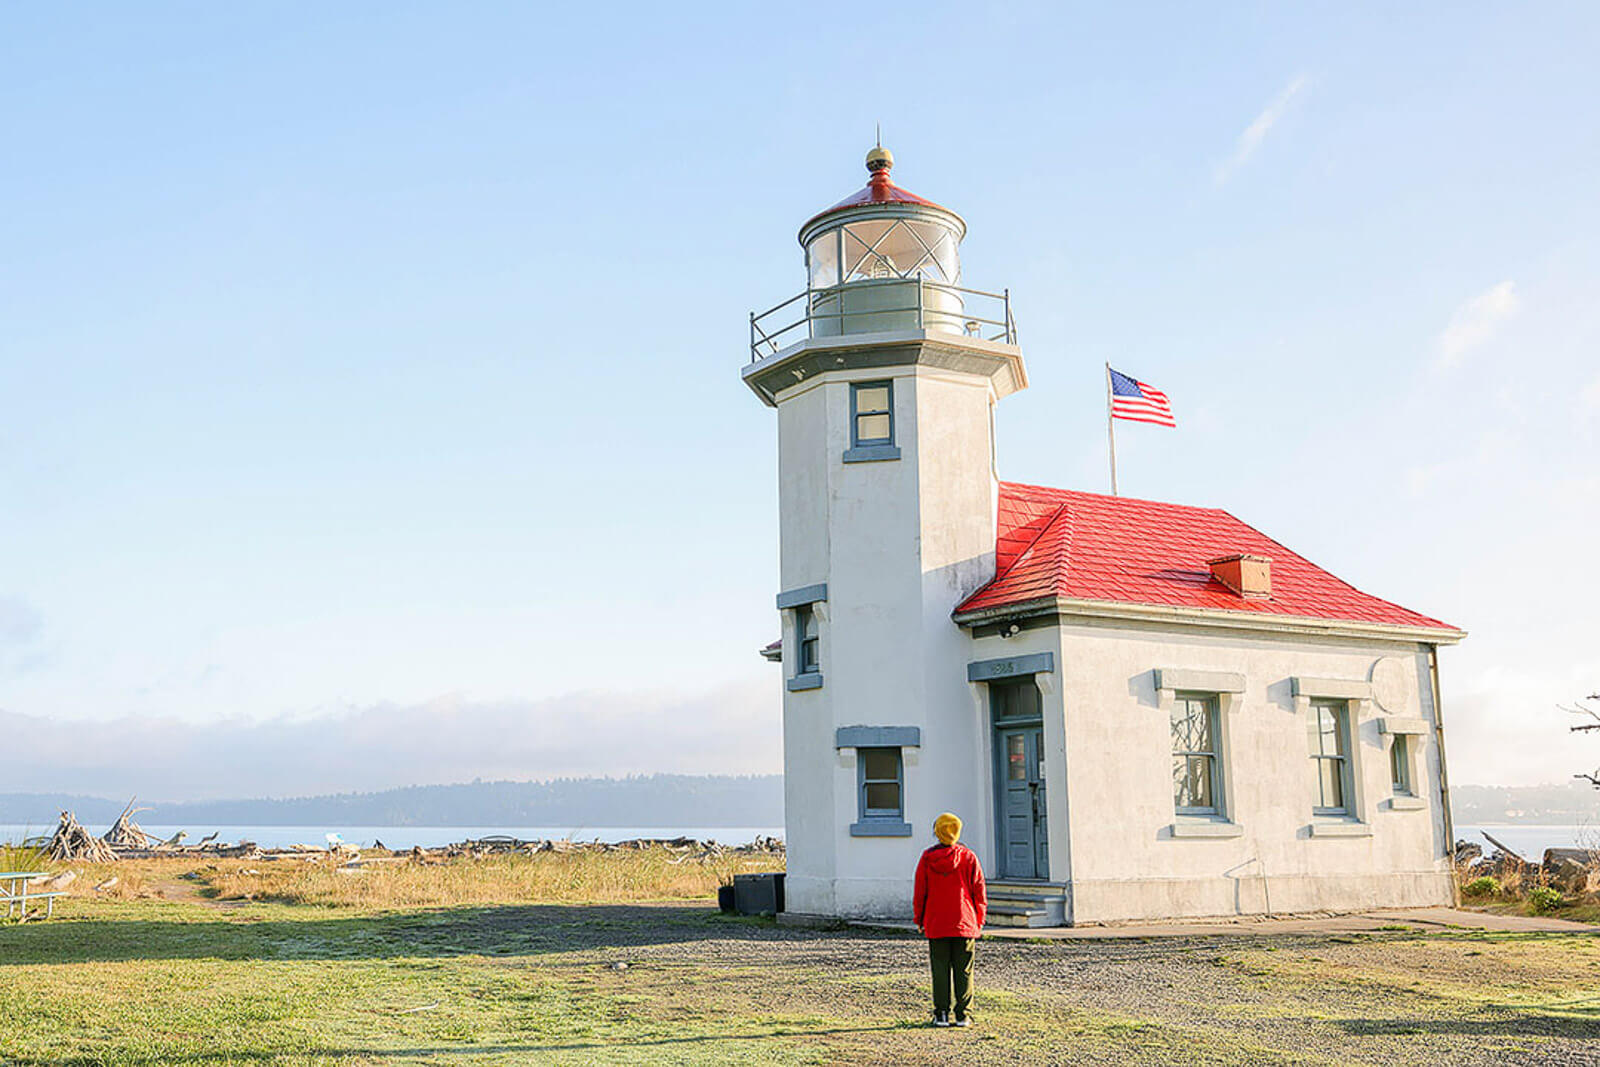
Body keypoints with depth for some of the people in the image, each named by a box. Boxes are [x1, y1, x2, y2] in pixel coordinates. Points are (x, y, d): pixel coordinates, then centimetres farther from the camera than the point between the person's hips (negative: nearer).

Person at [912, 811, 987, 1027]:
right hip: (964, 924, 0)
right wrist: (979, 920, 9)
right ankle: (963, 1015, 5)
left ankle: (941, 1015, 5)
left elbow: (919, 892, 2)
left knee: (940, 970, 6)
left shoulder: (927, 858, -2)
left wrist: (919, 920, 12)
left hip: (936, 925, 0)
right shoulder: (968, 857, -3)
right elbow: (979, 891, 0)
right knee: (963, 971, 5)